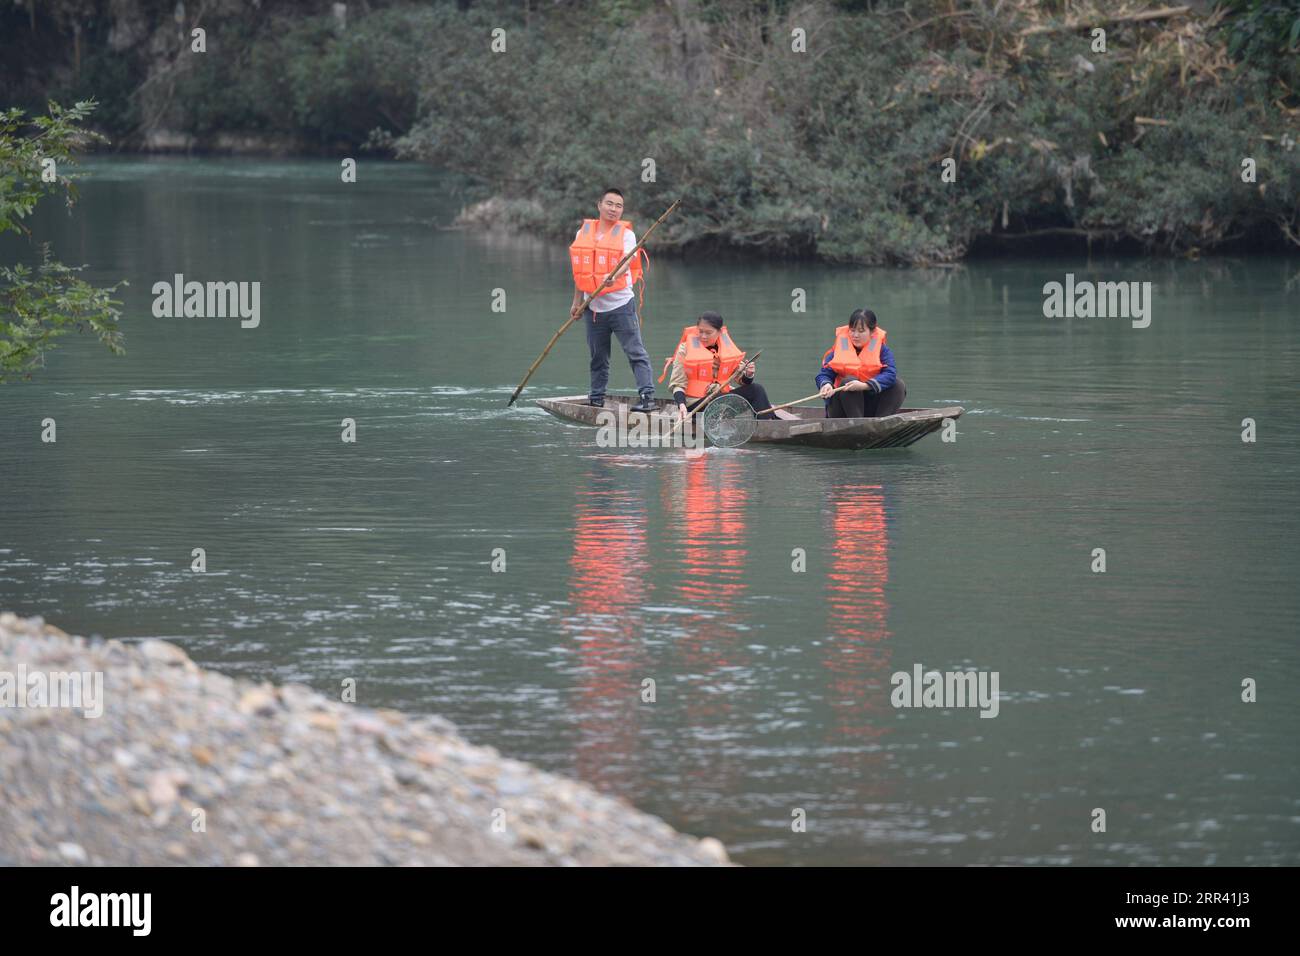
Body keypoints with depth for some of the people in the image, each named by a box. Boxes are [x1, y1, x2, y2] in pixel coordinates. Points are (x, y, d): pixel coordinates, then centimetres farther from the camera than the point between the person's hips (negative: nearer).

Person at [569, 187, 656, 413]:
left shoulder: (626, 234, -2)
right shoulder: (584, 233, 10)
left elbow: (627, 261, -19)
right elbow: (581, 272, 16)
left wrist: (614, 276, -40)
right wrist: (577, 302, 14)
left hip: (621, 304, -4)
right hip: (593, 307, 4)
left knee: (636, 353, -8)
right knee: (598, 356, 13)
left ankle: (647, 396, -12)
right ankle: (596, 396, 24)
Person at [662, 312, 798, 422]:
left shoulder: (727, 348, 7)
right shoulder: (685, 349, -5)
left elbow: (743, 381, 9)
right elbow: (677, 384, -8)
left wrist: (748, 375, -16)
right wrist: (682, 405, -26)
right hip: (695, 404, -6)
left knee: (756, 389, -14)